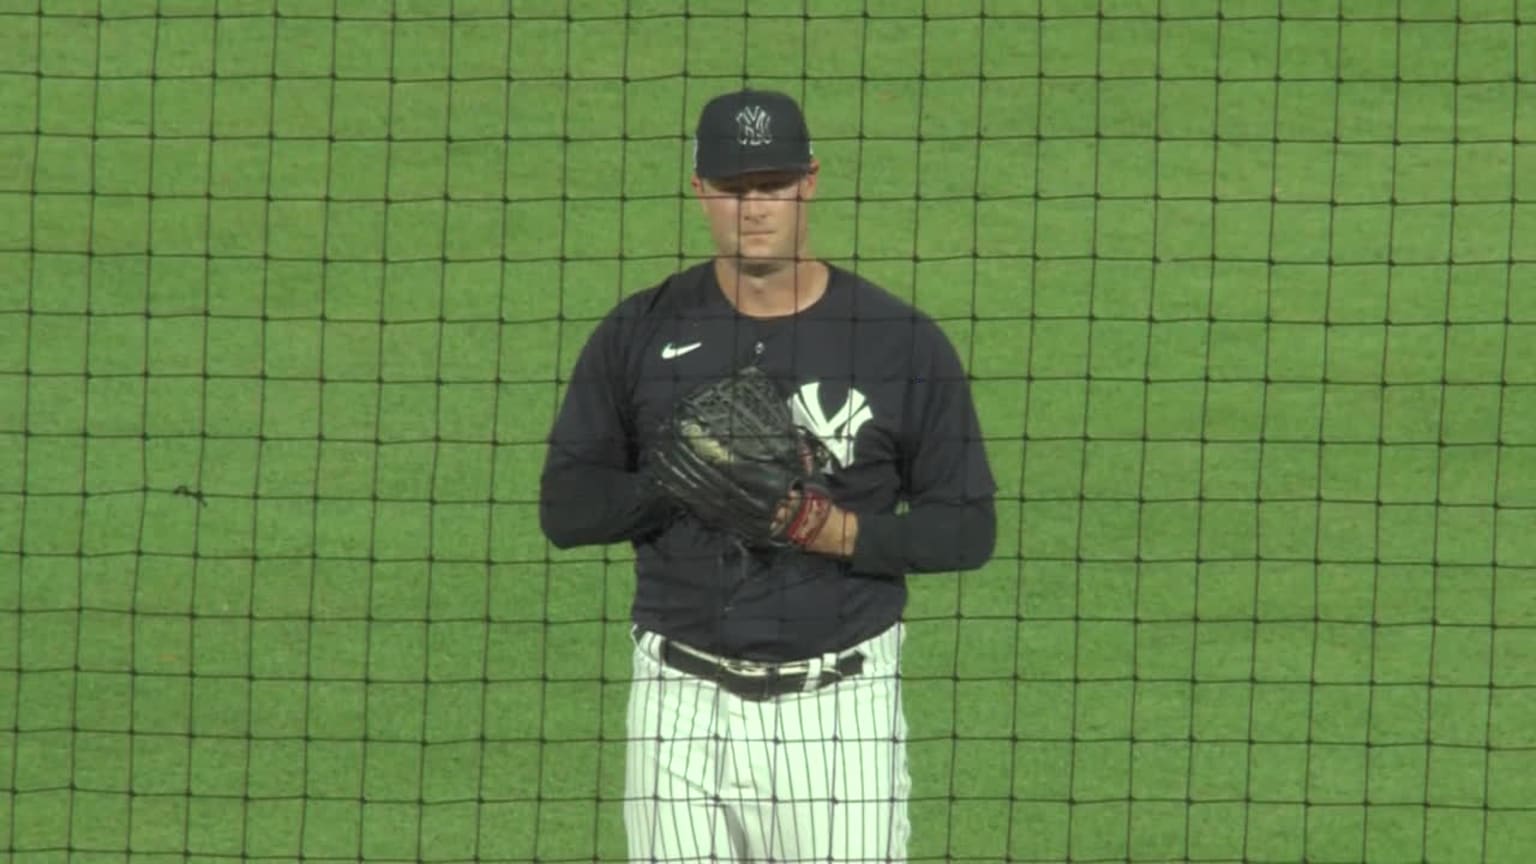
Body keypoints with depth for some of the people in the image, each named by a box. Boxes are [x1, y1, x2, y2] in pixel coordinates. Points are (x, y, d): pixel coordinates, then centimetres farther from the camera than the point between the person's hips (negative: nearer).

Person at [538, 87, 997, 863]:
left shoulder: (903, 342, 0)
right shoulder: (640, 333, 5)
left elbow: (968, 529, 2)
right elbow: (564, 509, 4)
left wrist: (843, 531, -15)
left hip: (838, 710, -2)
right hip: (683, 708, 2)